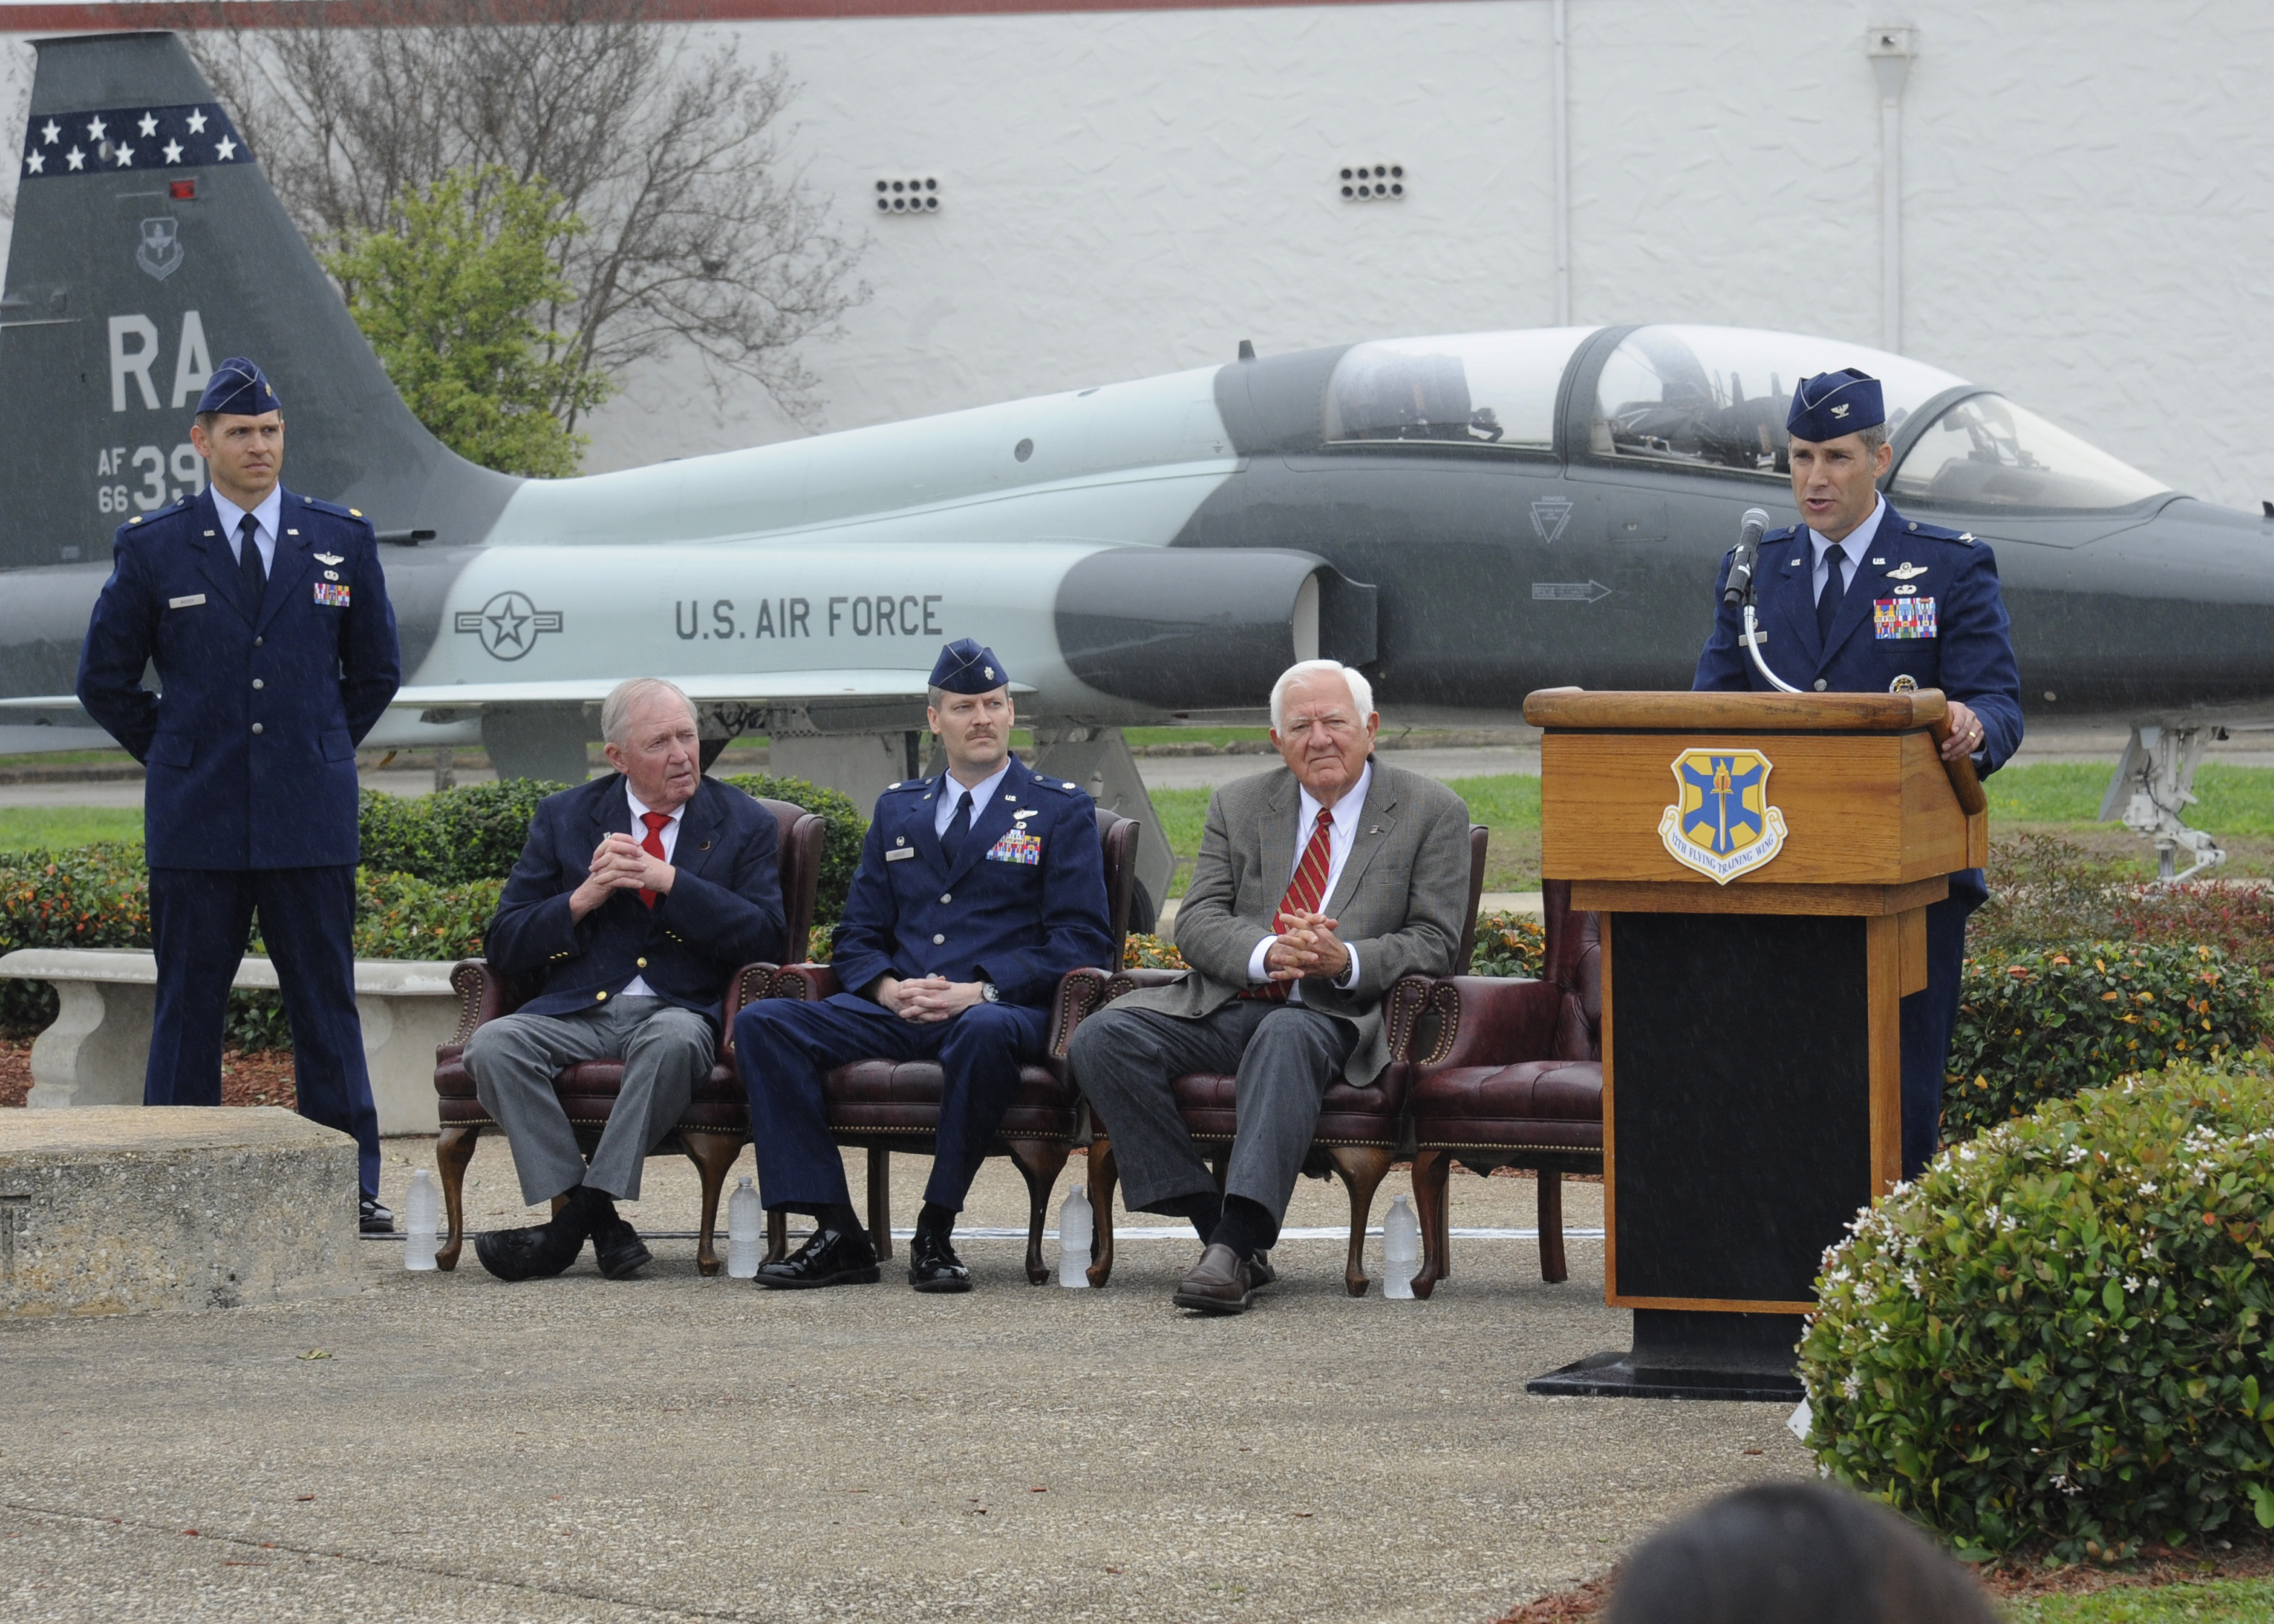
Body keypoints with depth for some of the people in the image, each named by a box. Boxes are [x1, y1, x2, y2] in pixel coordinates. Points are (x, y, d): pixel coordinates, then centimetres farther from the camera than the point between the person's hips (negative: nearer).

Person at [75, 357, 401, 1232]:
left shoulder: (342, 538, 7)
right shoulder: (151, 547, 3)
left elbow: (376, 668, 18)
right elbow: (105, 679, 11)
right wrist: (176, 757, 8)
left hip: (310, 812, 1)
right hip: (196, 818, -1)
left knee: (326, 997, 2)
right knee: (189, 1001, 2)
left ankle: (354, 1187, 5)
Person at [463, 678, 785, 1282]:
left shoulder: (744, 824, 9)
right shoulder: (564, 818, 12)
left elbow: (764, 938, -5)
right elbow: (504, 944, 8)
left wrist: (668, 882, -13)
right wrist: (583, 898, -9)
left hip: (679, 1011, -2)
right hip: (577, 1013, 2)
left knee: (672, 1040, -38)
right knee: (491, 1045, -28)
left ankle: (576, 1220, -32)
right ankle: (602, 1227, -29)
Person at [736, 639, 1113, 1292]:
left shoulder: (1061, 810, 9)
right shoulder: (897, 810, 22)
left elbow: (1081, 942, -1)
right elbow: (856, 937, 19)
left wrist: (980, 992, -15)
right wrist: (887, 988, -6)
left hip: (1001, 1010, -4)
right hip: (896, 1012, 4)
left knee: (986, 1031, -42)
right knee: (761, 1023, -20)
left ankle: (936, 1232, -28)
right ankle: (836, 1234, -24)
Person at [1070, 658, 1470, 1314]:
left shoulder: (1433, 812, 7)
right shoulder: (1237, 806, 15)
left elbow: (1434, 942, 0)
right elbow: (1196, 923, 5)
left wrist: (1346, 961, -20)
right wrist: (1268, 953, -18)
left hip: (1339, 1012, -4)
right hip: (1226, 1005, 4)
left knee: (1285, 1037, -40)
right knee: (1101, 1038, -22)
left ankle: (1236, 1245, -47)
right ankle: (1219, 1229, -23)